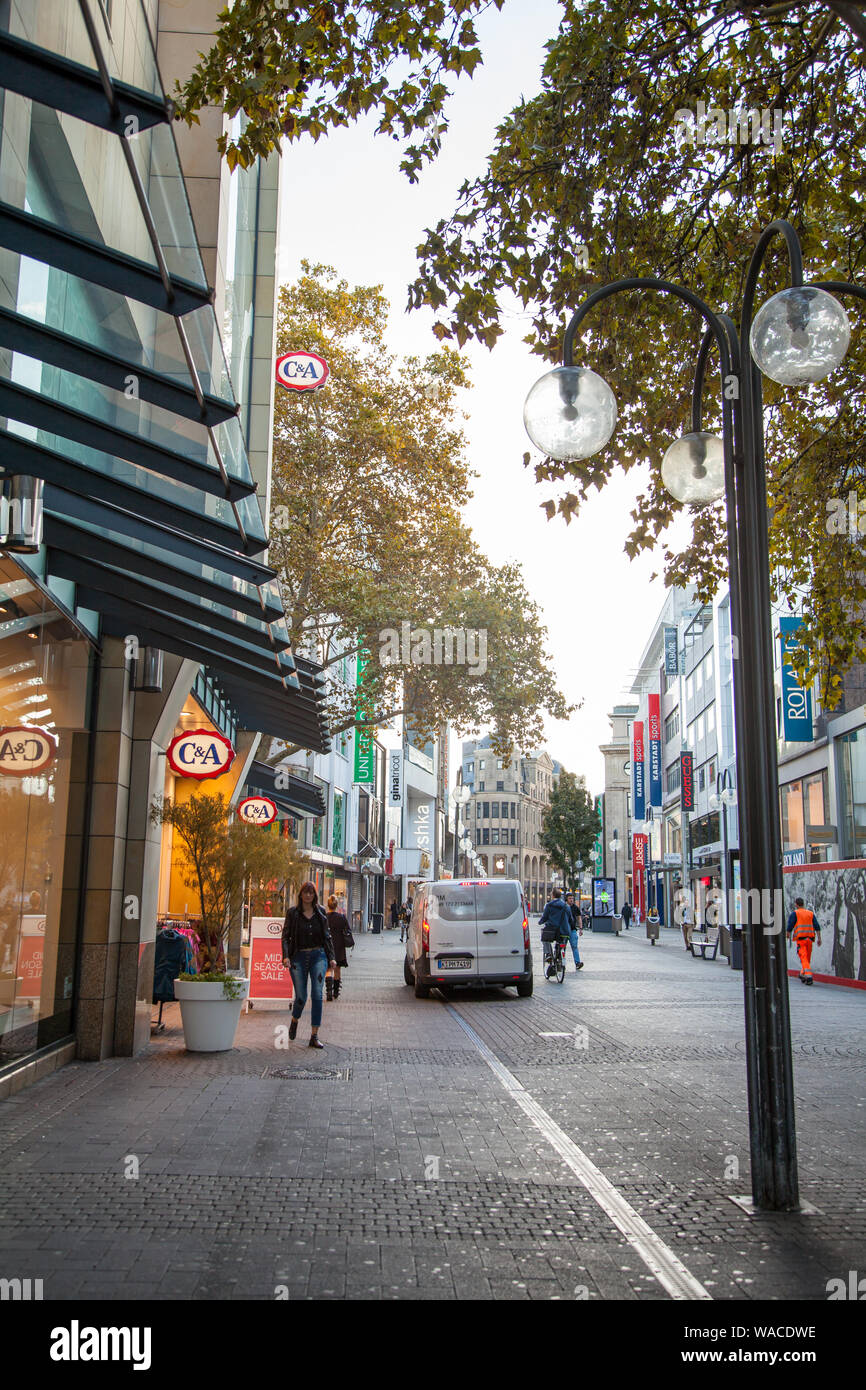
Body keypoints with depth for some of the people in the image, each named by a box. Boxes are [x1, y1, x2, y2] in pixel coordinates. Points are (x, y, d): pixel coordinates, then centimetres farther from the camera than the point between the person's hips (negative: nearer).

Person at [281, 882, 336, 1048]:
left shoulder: (320, 913, 8)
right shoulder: (293, 913, 2)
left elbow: (327, 936, 13)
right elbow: (286, 936, 0)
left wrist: (331, 957, 6)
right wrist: (286, 956, -13)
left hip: (318, 956, 1)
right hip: (299, 957, -1)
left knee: (317, 995, -9)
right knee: (301, 997, -1)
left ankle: (314, 1036, -5)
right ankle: (294, 1021, 34)